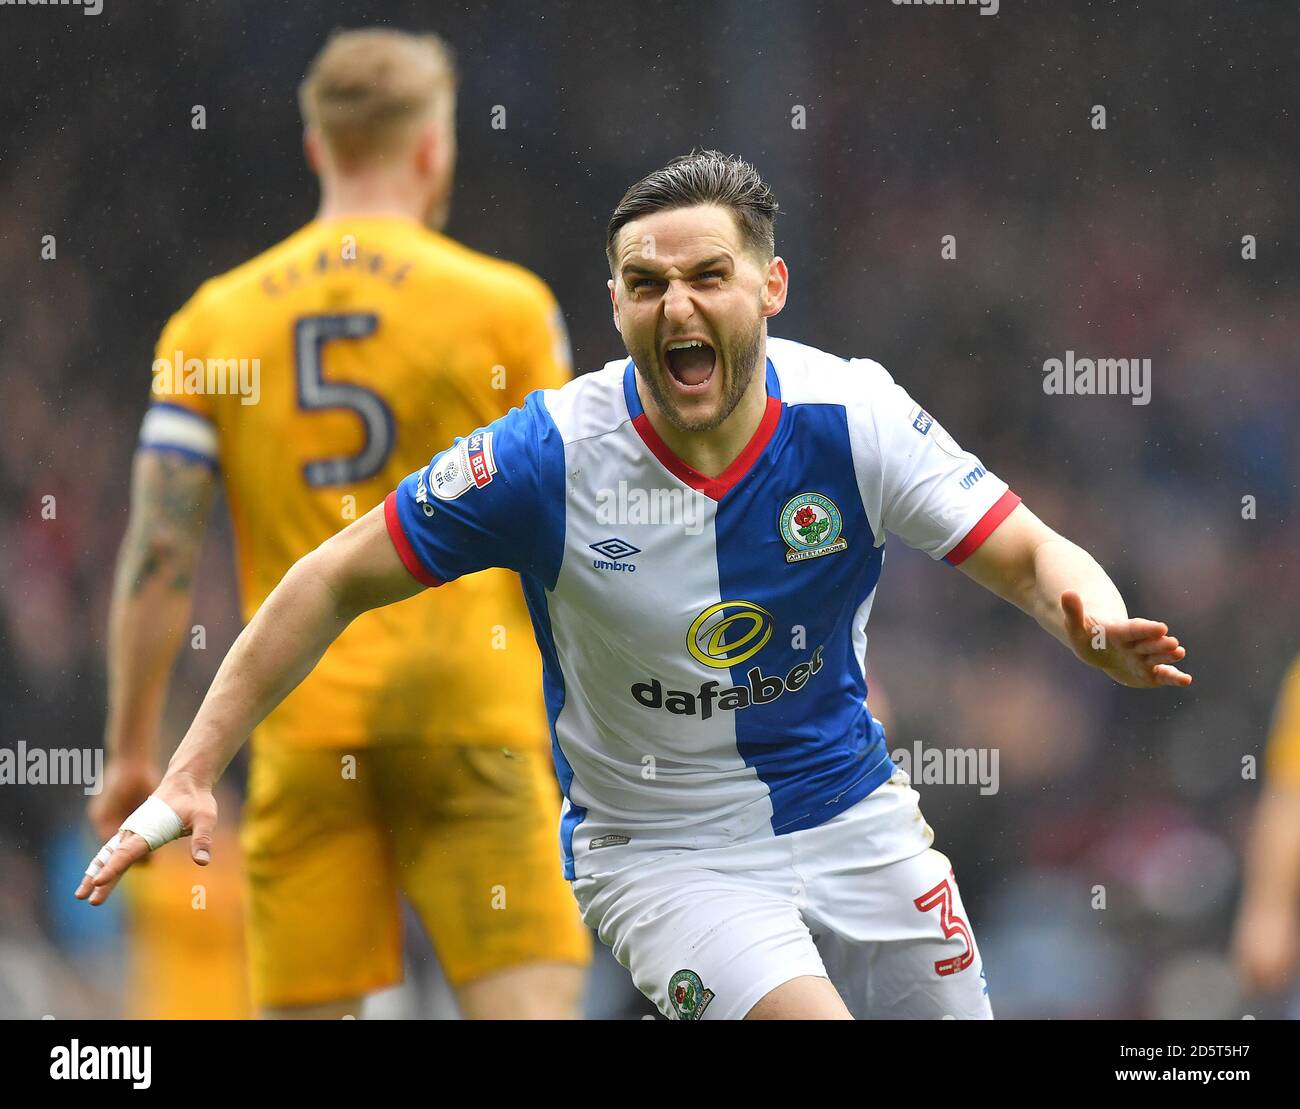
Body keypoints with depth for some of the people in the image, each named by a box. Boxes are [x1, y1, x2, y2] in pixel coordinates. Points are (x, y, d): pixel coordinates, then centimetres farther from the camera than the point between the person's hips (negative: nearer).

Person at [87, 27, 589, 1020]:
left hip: (302, 729, 3)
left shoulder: (213, 322, 7)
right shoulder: (504, 304, 1)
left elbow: (158, 557, 2)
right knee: (527, 1001, -6)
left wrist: (132, 752, 8)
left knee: (307, 1011, 7)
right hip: (472, 714, -3)